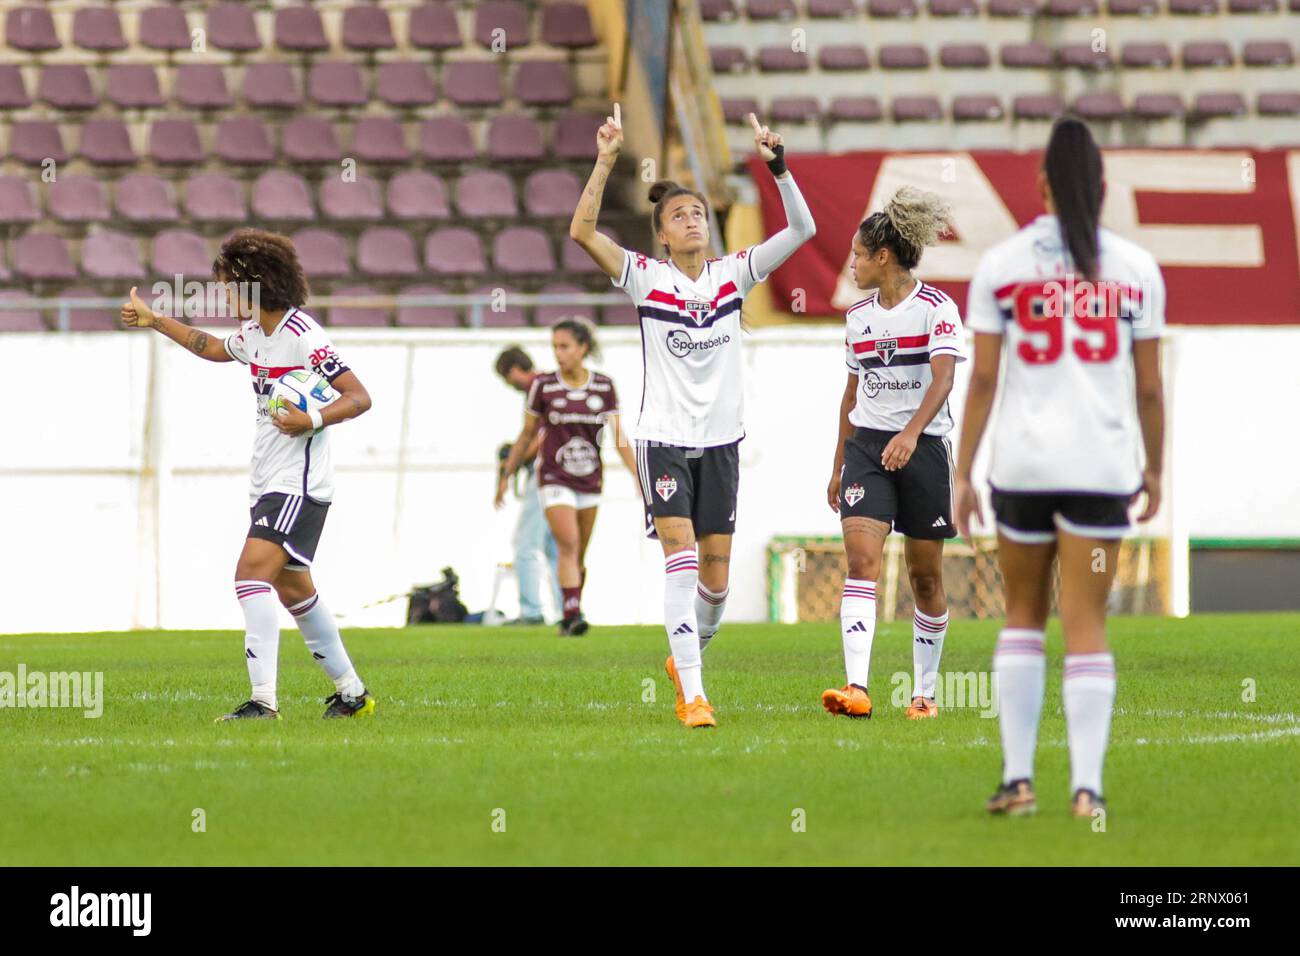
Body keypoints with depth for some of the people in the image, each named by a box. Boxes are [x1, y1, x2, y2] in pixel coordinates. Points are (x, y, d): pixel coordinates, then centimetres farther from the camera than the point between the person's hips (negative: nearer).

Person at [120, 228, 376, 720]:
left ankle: (263, 699, -29)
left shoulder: (303, 337, -18)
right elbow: (215, 348, 34)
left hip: (300, 485, -10)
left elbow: (359, 397, -19)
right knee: (294, 590, 16)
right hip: (268, 483, 10)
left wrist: (313, 421, -33)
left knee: (252, 572, -22)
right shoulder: (254, 333, 10)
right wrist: (156, 321, 34)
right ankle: (352, 693, 28)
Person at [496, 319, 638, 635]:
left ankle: (570, 617, 25)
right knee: (568, 545, -19)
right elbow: (527, 434, 6)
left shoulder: (604, 386, 0)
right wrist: (506, 474, 9)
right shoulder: (543, 385, -4)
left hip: (590, 479, 3)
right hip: (555, 479, -3)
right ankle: (573, 616, -24)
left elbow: (619, 437, 0)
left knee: (578, 557, 10)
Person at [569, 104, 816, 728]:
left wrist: (777, 166, -16)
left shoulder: (734, 275, 3)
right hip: (663, 438, -3)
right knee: (681, 557, -17)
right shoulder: (647, 278, -4)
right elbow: (582, 232, -16)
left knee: (716, 576, 6)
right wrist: (605, 163, -24)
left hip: (720, 442, 3)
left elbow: (802, 229, -3)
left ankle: (685, 658, 34)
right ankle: (692, 693, -20)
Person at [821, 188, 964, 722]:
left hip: (924, 448, -4)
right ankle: (857, 687, -26)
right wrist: (838, 466, 21)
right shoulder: (858, 316, 11)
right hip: (866, 446, 4)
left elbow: (942, 377, -21)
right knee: (861, 559, -15)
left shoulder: (935, 308, -7)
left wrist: (910, 433, -37)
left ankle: (925, 692, 19)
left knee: (925, 575, 5)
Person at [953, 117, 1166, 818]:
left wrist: (962, 472, 3)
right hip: (1103, 462, 0)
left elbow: (982, 378, -2)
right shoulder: (1135, 268, 1)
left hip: (1023, 461, 0)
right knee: (1086, 624, 2)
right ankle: (1087, 786, -8)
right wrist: (1155, 468, 16)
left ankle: (1017, 778, 10)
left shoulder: (1000, 266, 0)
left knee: (1024, 613, 15)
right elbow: (1149, 385, 4)